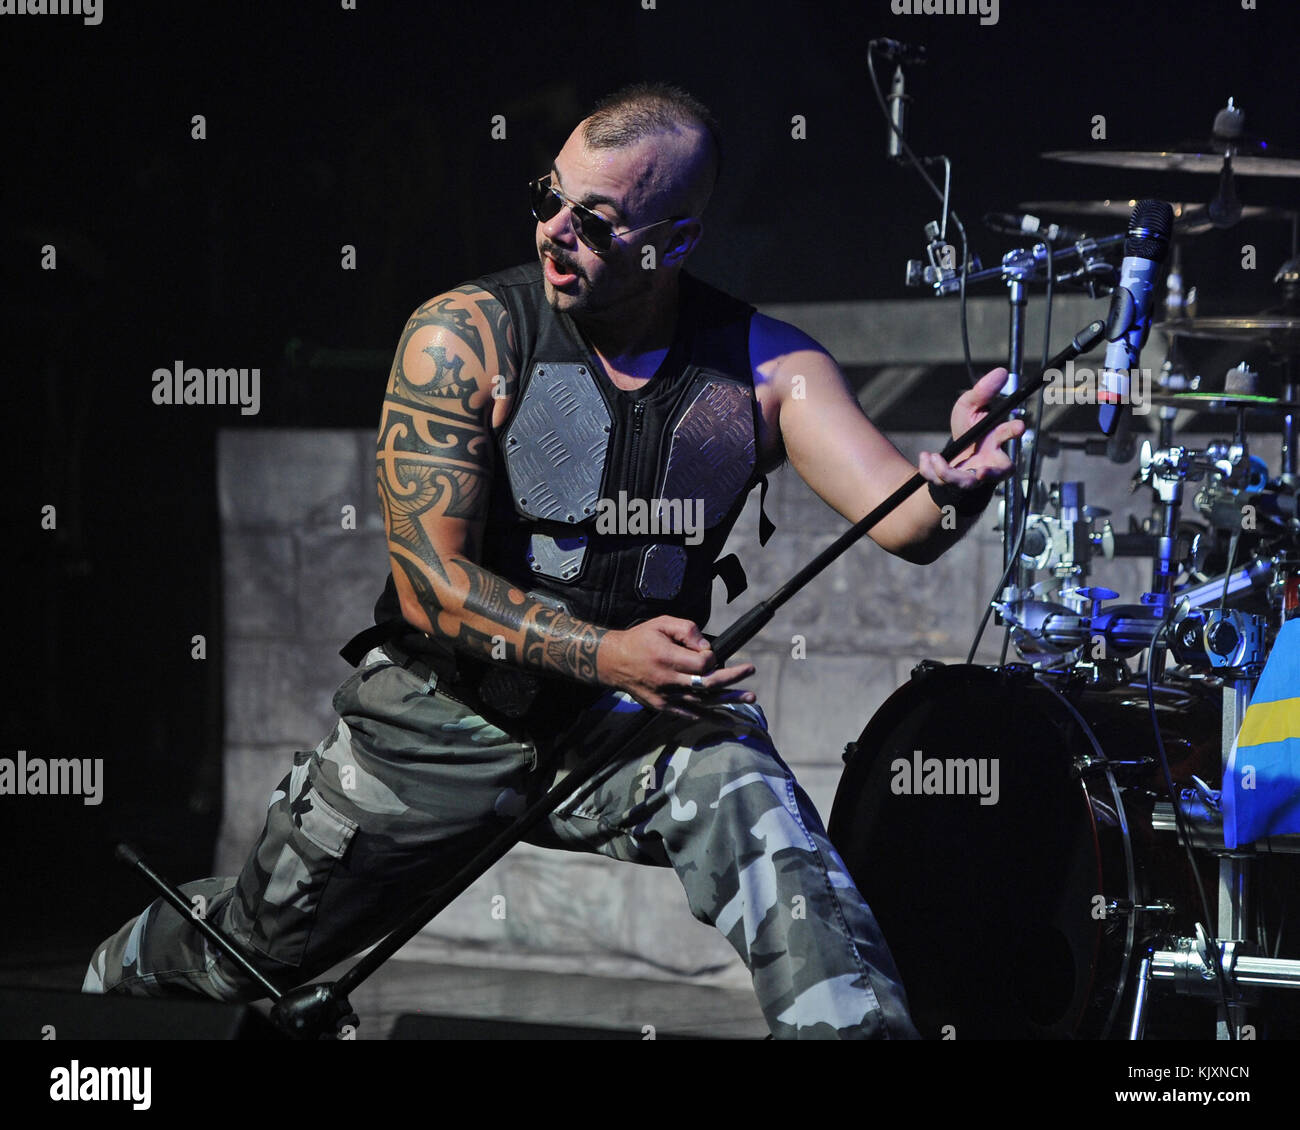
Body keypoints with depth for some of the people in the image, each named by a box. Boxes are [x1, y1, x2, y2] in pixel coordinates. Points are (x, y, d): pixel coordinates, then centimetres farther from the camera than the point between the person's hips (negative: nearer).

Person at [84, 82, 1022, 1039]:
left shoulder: (764, 367, -11)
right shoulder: (463, 338, -16)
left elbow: (899, 521, -22)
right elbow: (429, 581, -20)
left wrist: (957, 484, -47)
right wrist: (604, 653, -33)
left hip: (645, 721, 1)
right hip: (448, 712, -1)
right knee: (259, 947, 14)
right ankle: (119, 971, 47)